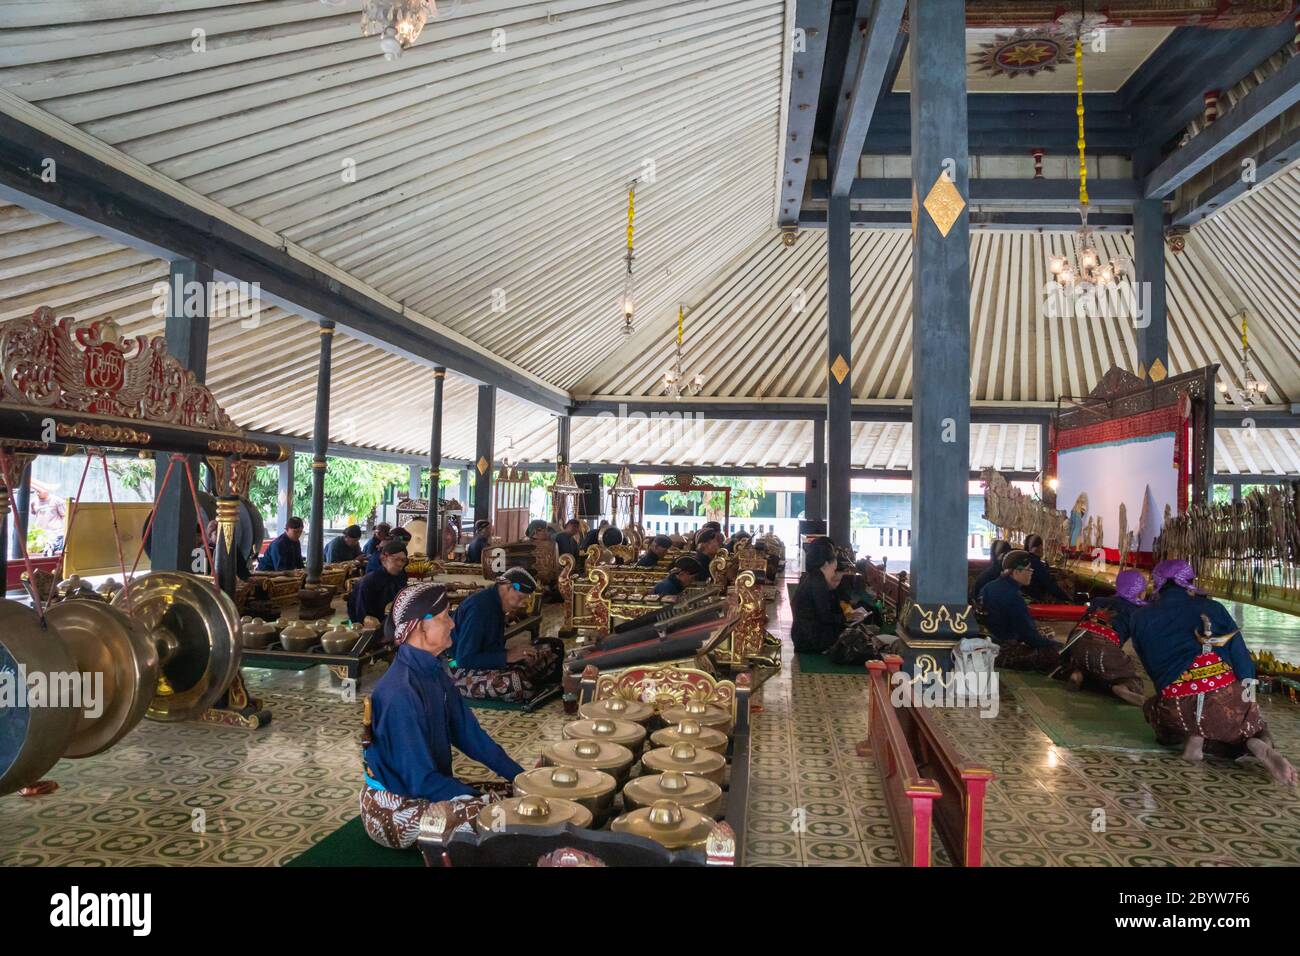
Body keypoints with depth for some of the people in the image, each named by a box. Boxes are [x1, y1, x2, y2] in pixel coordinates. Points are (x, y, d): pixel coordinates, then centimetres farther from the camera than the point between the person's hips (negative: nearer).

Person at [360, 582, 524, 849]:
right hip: (393, 808, -8)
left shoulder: (434, 672, 0)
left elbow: (469, 734, 5)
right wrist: (485, 799, -22)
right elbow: (421, 780, -26)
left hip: (429, 786, 8)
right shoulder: (400, 691, -28)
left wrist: (522, 777, 0)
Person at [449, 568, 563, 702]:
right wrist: (507, 656, -24)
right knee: (514, 682, -37)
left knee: (554, 649, 4)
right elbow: (464, 659, -26)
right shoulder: (478, 607, -23)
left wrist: (510, 649, -5)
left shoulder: (496, 603, 6)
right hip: (463, 672, -9)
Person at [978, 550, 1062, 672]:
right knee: (1053, 653, -11)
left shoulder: (990, 586, 7)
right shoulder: (1012, 596, -20)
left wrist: (1037, 632, 13)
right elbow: (1028, 634, -16)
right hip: (1000, 653, -9)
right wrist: (1052, 643, 0)